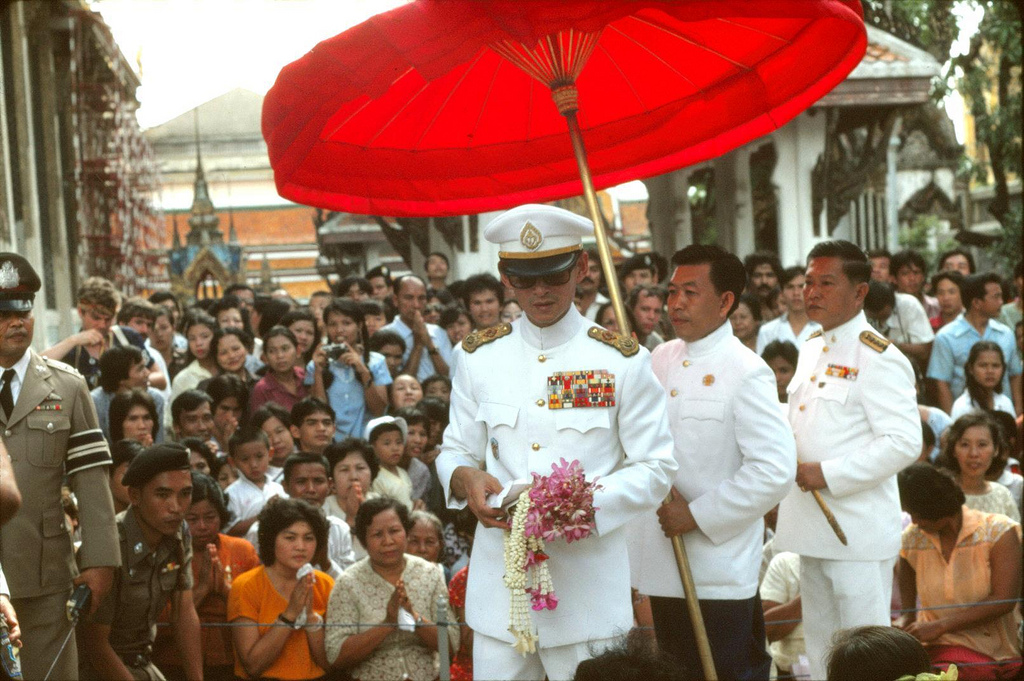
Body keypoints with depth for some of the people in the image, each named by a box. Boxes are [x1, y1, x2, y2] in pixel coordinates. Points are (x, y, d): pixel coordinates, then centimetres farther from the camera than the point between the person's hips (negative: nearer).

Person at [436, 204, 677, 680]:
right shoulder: (478, 357, 8)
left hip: (588, 580, -2)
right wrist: (465, 478, -11)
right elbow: (455, 451, 14)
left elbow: (655, 469, -1)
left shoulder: (622, 362, -1)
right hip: (499, 582, 2)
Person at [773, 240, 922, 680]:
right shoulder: (811, 350, 13)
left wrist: (828, 474, -21)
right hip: (812, 528, 9)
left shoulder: (879, 360, -14)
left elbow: (904, 443, -21)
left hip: (858, 531, -9)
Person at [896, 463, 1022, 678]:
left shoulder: (999, 532, -3)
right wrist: (899, 629, -7)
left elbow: (1004, 601, -12)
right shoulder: (911, 540, 8)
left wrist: (940, 626, -18)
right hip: (942, 647, 3)